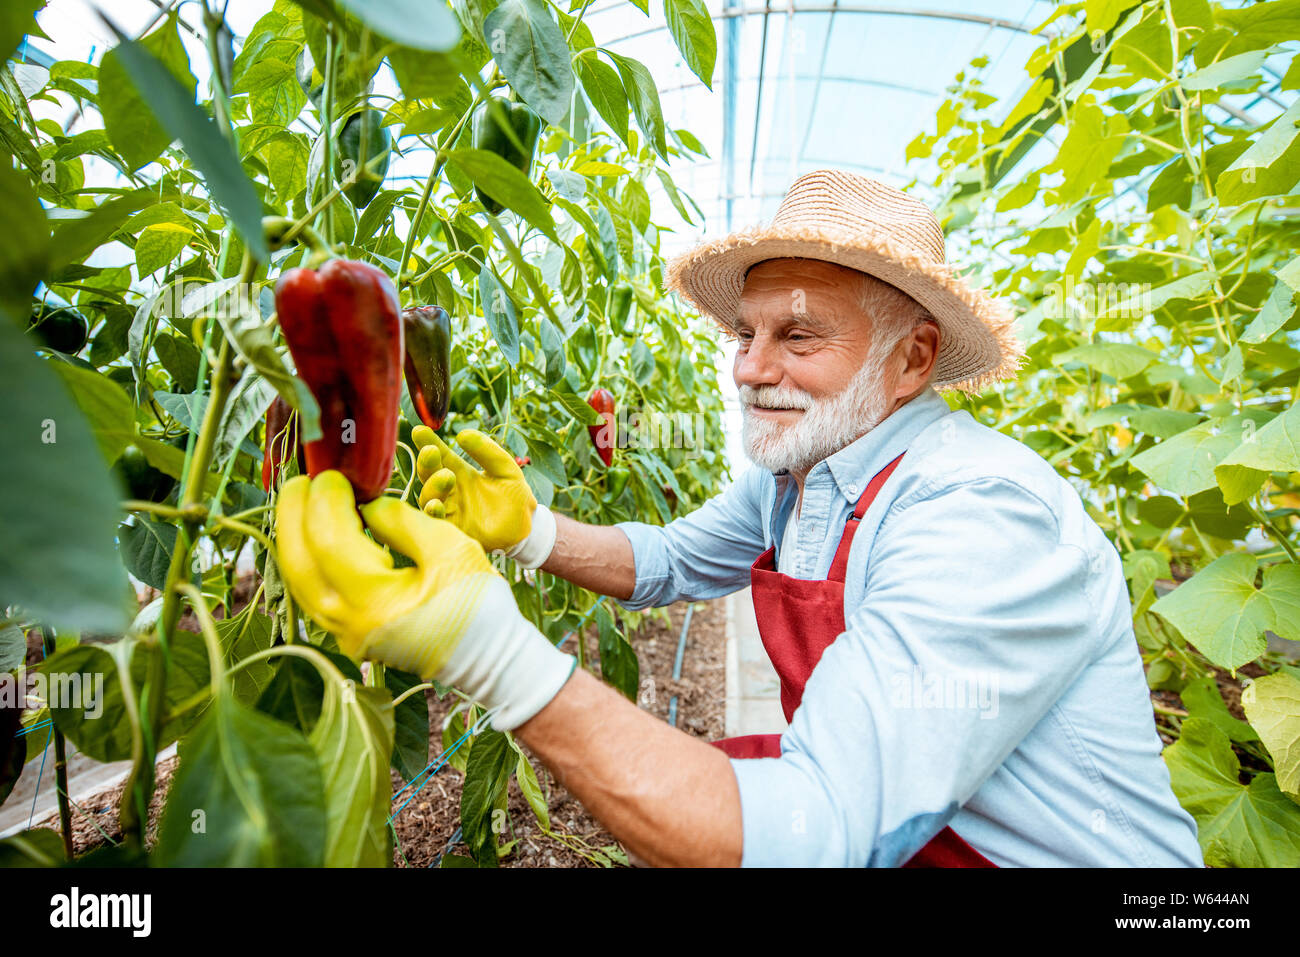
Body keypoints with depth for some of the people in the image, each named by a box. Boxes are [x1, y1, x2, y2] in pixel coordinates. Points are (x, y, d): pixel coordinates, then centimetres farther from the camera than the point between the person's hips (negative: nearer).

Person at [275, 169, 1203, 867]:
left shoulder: (988, 516, -30)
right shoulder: (797, 475, -5)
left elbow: (819, 833, -36)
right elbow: (669, 559, 6)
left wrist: (492, 655, -43)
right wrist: (529, 529, -13)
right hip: (864, 792, 6)